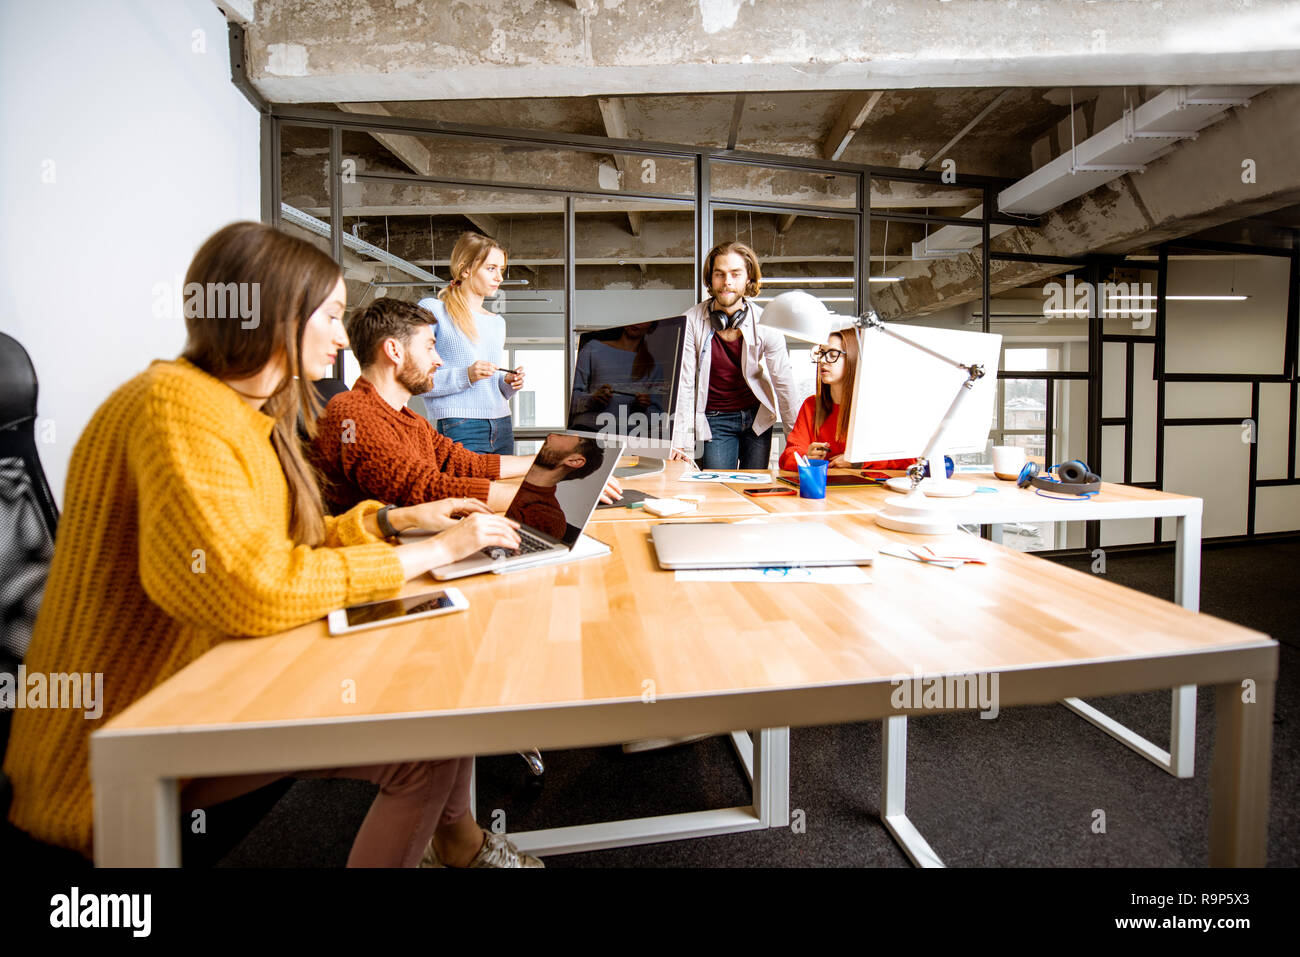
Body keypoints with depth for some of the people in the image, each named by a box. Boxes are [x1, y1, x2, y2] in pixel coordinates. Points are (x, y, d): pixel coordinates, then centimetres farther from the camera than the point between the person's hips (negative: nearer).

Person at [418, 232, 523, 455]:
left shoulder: (497, 322, 22)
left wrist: (509, 383, 6)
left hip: (502, 428, 6)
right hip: (460, 428, -6)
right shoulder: (433, 311, 1)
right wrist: (465, 376, -18)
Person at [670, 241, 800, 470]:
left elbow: (784, 382, -5)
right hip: (714, 420, -1)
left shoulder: (764, 324, -9)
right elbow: (683, 384, -12)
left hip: (757, 417, 2)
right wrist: (679, 443, -17)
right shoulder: (691, 322, -12)